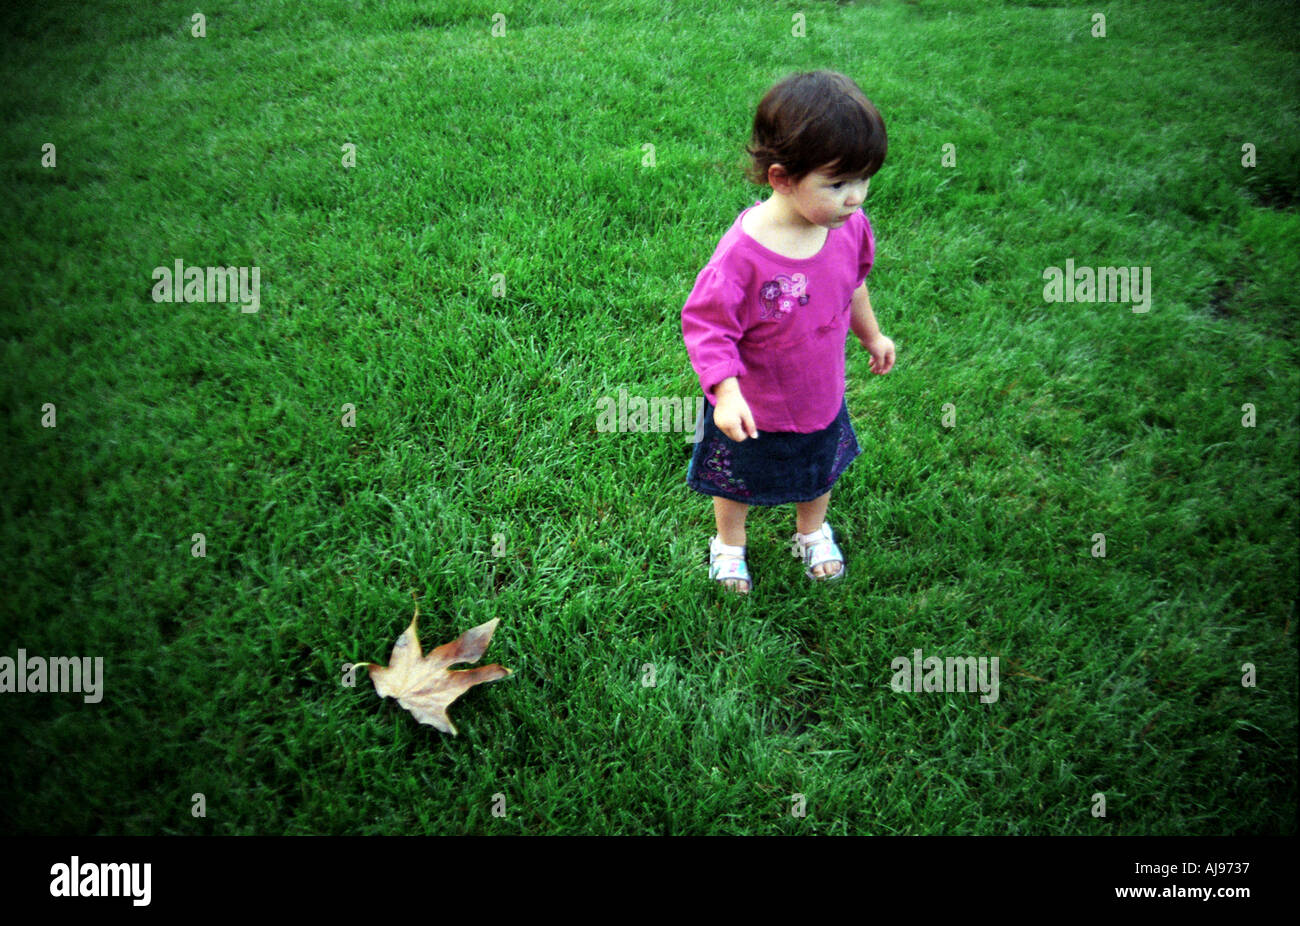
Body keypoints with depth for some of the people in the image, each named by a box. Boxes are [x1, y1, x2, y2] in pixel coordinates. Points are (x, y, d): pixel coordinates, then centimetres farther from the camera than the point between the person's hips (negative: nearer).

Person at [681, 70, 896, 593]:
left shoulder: (849, 227, -16)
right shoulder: (742, 255, -37)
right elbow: (705, 325, -28)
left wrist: (871, 335, 19)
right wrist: (725, 392, -38)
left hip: (822, 393, 5)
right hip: (752, 407, -5)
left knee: (821, 470, 30)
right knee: (737, 481, 23)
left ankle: (813, 533, 61)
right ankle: (729, 543, 54)